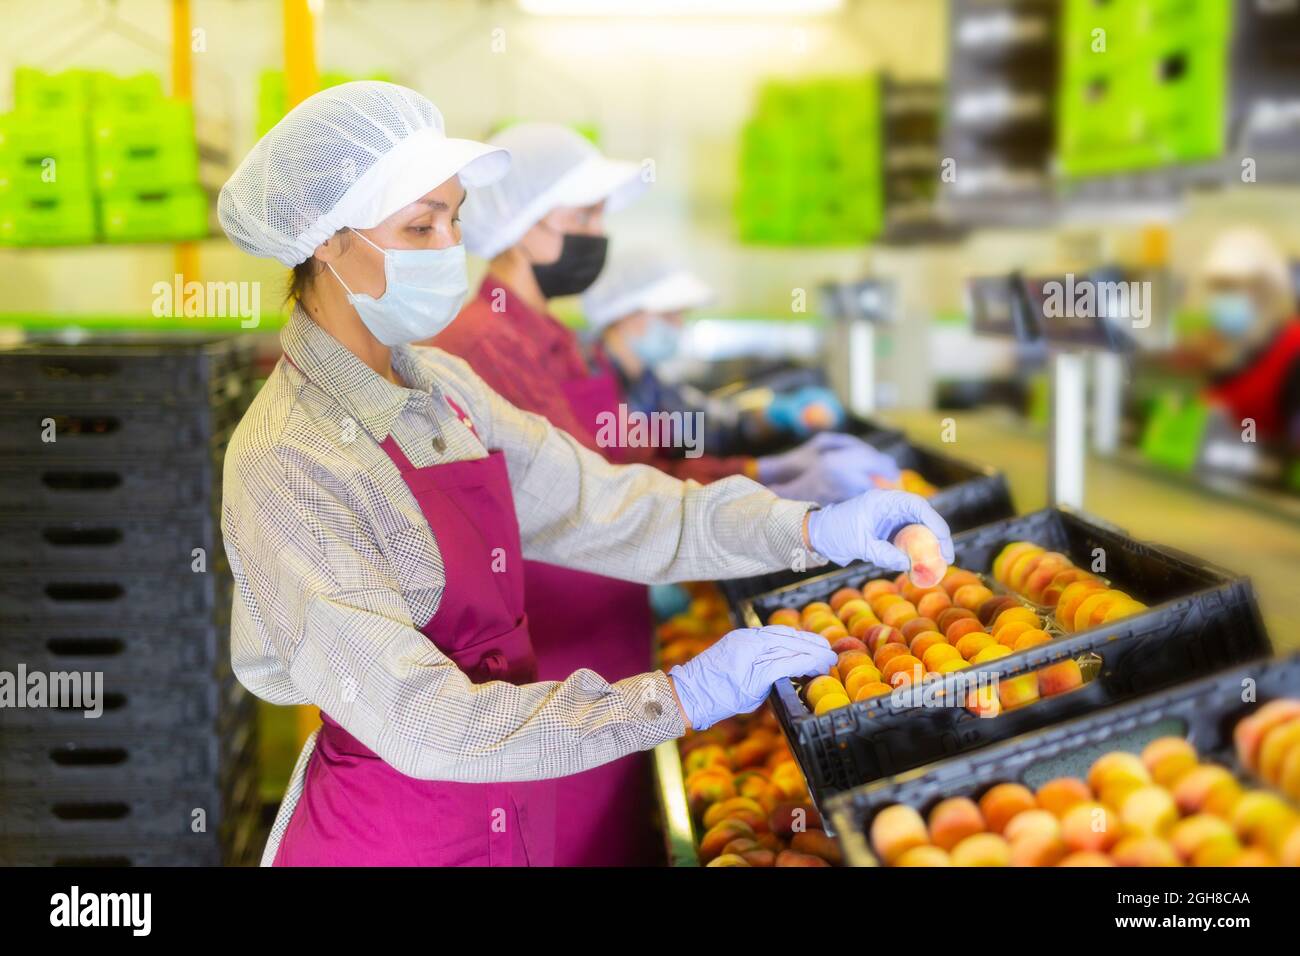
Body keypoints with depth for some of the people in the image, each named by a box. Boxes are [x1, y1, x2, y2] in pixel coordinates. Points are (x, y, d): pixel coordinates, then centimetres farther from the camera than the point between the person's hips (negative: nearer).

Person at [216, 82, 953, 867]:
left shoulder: (440, 387, 1)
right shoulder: (288, 463, -23)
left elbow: (599, 506, 0)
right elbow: (421, 722, -26)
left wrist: (808, 528, -12)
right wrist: (683, 698, -27)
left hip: (511, 811, 7)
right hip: (391, 832, -7)